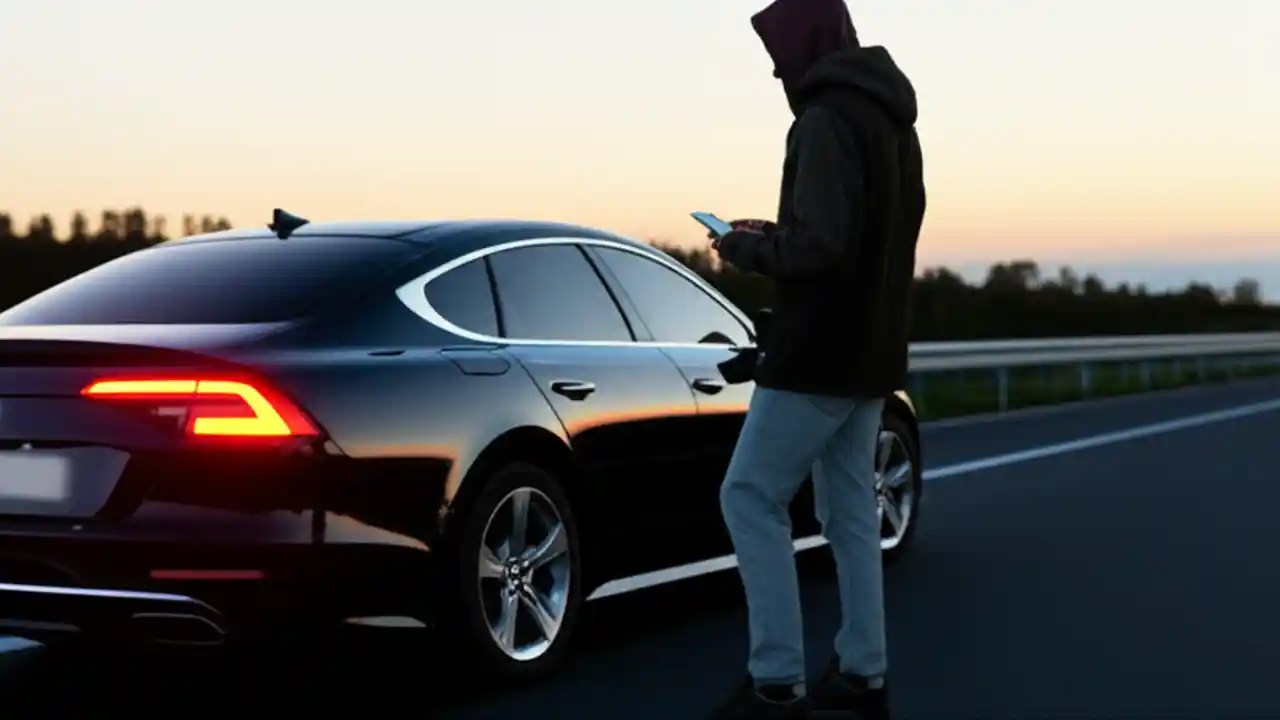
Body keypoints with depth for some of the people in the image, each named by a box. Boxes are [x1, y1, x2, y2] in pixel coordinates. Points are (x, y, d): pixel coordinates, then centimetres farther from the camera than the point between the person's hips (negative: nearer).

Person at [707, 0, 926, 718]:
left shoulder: (826, 121, -16)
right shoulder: (894, 123, 15)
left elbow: (818, 245, -24)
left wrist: (748, 249, -7)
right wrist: (771, 234, 14)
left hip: (819, 353, -9)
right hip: (870, 353, 9)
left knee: (751, 499, -3)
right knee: (852, 512, 12)